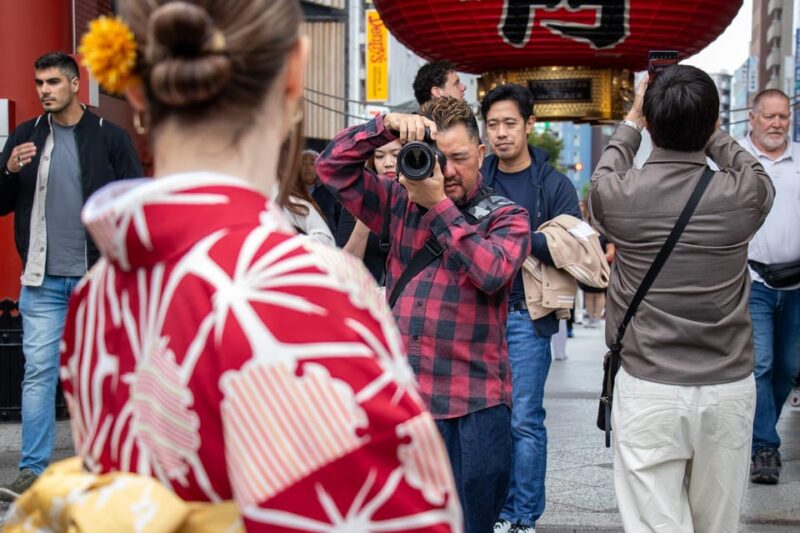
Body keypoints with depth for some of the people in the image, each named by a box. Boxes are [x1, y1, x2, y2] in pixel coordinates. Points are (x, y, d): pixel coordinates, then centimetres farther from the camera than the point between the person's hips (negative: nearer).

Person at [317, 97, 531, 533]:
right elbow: (332, 166, 8)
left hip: (472, 410, -3)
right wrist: (388, 124, -5)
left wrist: (440, 205, -14)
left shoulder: (505, 217, 3)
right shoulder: (401, 203, 12)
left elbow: (491, 272, -16)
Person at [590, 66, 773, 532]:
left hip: (647, 389, -1)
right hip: (729, 388, 1)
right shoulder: (743, 195, -9)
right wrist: (704, 128, 24)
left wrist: (630, 124, 28)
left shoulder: (618, 194, -10)